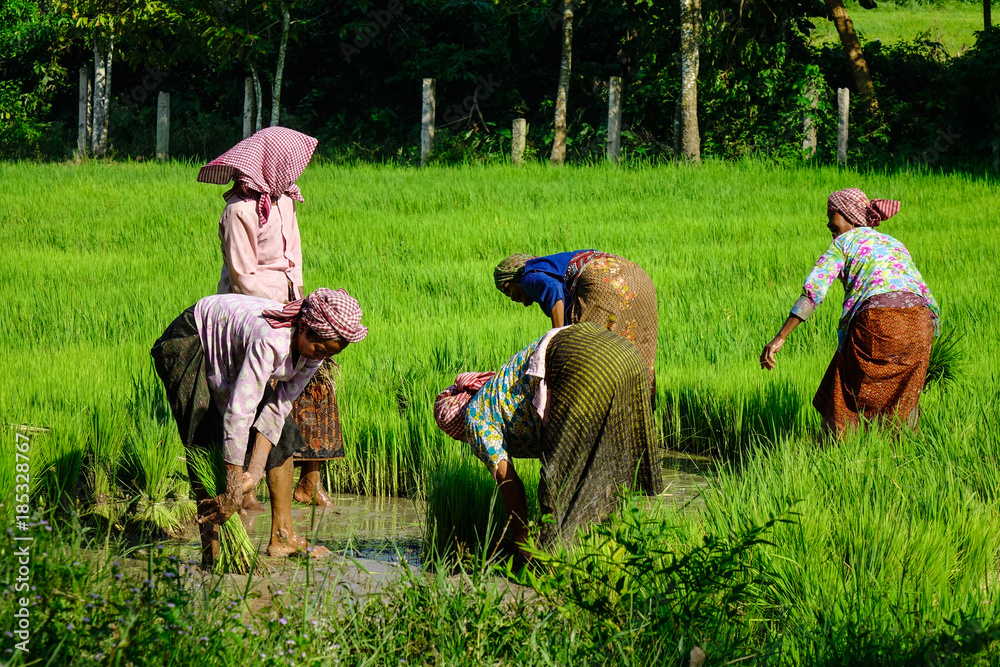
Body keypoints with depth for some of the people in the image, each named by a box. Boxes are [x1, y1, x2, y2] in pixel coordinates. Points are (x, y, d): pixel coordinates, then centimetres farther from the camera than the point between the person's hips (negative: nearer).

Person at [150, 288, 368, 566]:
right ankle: (211, 551, -20)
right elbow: (238, 413, -44)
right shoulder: (271, 340, -42)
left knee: (283, 434, 1)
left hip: (233, 355, 8)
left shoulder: (313, 347, -19)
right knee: (208, 441, -21)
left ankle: (282, 536, 6)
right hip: (190, 342, -8)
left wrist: (253, 474, -25)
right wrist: (234, 492, -43)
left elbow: (278, 407, -16)